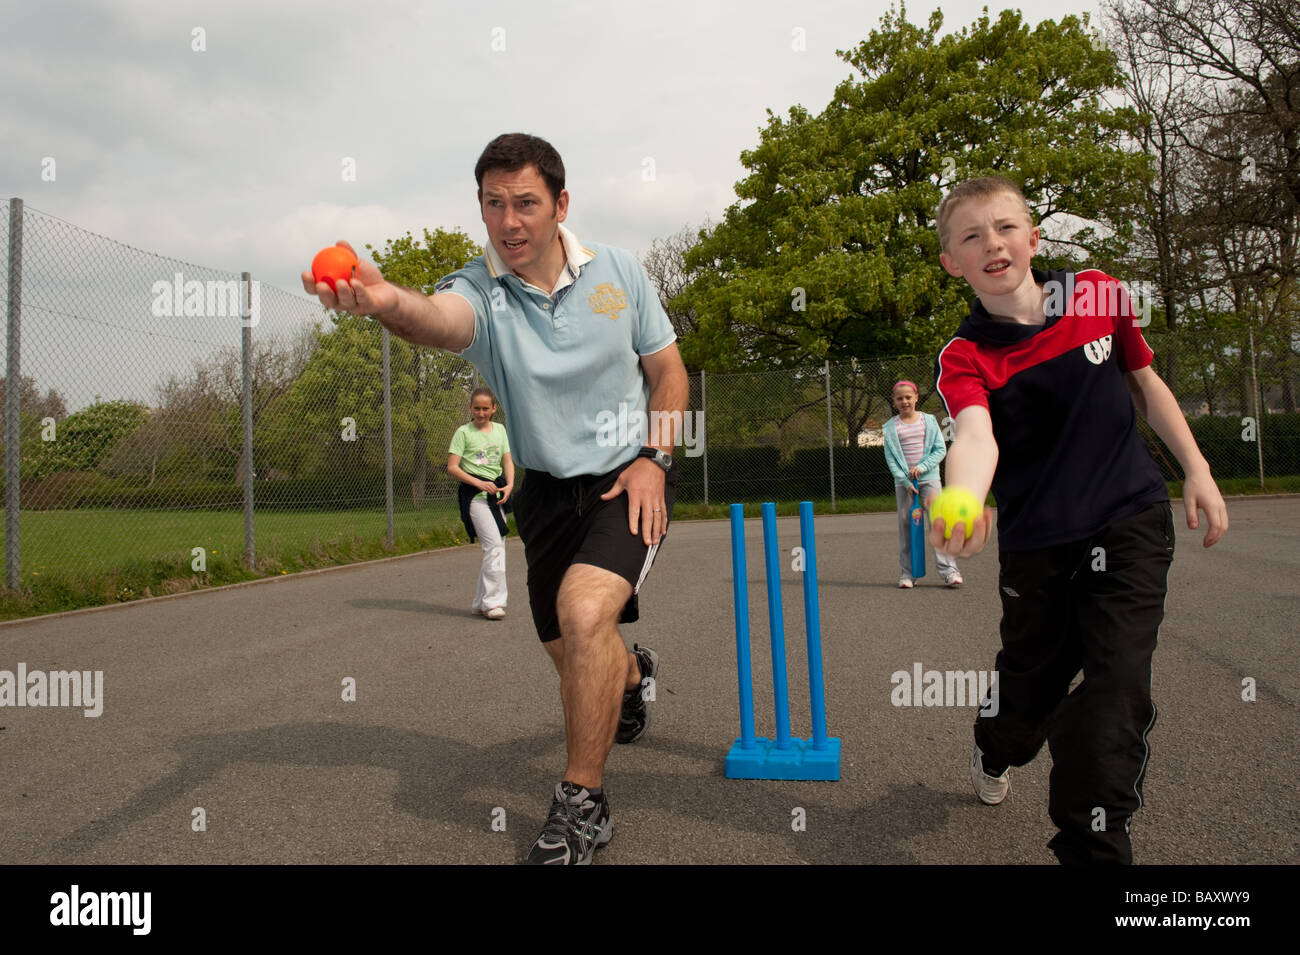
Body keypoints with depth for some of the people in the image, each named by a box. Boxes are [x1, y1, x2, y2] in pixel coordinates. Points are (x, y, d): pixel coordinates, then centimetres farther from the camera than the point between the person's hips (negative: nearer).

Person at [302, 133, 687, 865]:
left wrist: (653, 457, -10)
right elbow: (441, 319, -37)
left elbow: (668, 371, 4)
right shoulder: (480, 292, -11)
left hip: (628, 477, -2)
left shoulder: (619, 271, -6)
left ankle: (584, 802, -7)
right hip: (545, 488, 2)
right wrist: (386, 301, -61)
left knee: (584, 609, -26)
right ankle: (633, 673, 50)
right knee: (571, 654, 10)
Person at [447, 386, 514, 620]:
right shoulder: (463, 432, -1)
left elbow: (508, 461, 12)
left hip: (497, 492, 6)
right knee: (495, 545, -16)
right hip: (474, 494, -6)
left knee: (493, 547, 8)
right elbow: (452, 467, -6)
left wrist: (509, 485, -6)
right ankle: (493, 601, -10)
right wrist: (479, 483, -16)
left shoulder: (500, 429, 14)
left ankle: (481, 602, 18)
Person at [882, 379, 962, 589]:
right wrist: (905, 481, -9)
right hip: (903, 482, 1)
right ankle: (907, 573, 9)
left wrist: (922, 467, -11)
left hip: (929, 478, 0)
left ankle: (949, 570, -7)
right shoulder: (890, 427, 4)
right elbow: (890, 458, 1)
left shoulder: (929, 420, 6)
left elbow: (941, 449, 2)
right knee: (906, 526, 3)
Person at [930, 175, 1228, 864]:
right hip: (1036, 542, -1)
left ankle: (1093, 845, 7)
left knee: (1115, 689, -9)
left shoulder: (1101, 296, -4)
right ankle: (995, 753, 48)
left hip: (1130, 522, 1)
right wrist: (962, 501, -55)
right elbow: (974, 436, -34)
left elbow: (1145, 383, 11)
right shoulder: (965, 358, -13)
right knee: (1030, 680, 12)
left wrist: (1197, 470, 6)